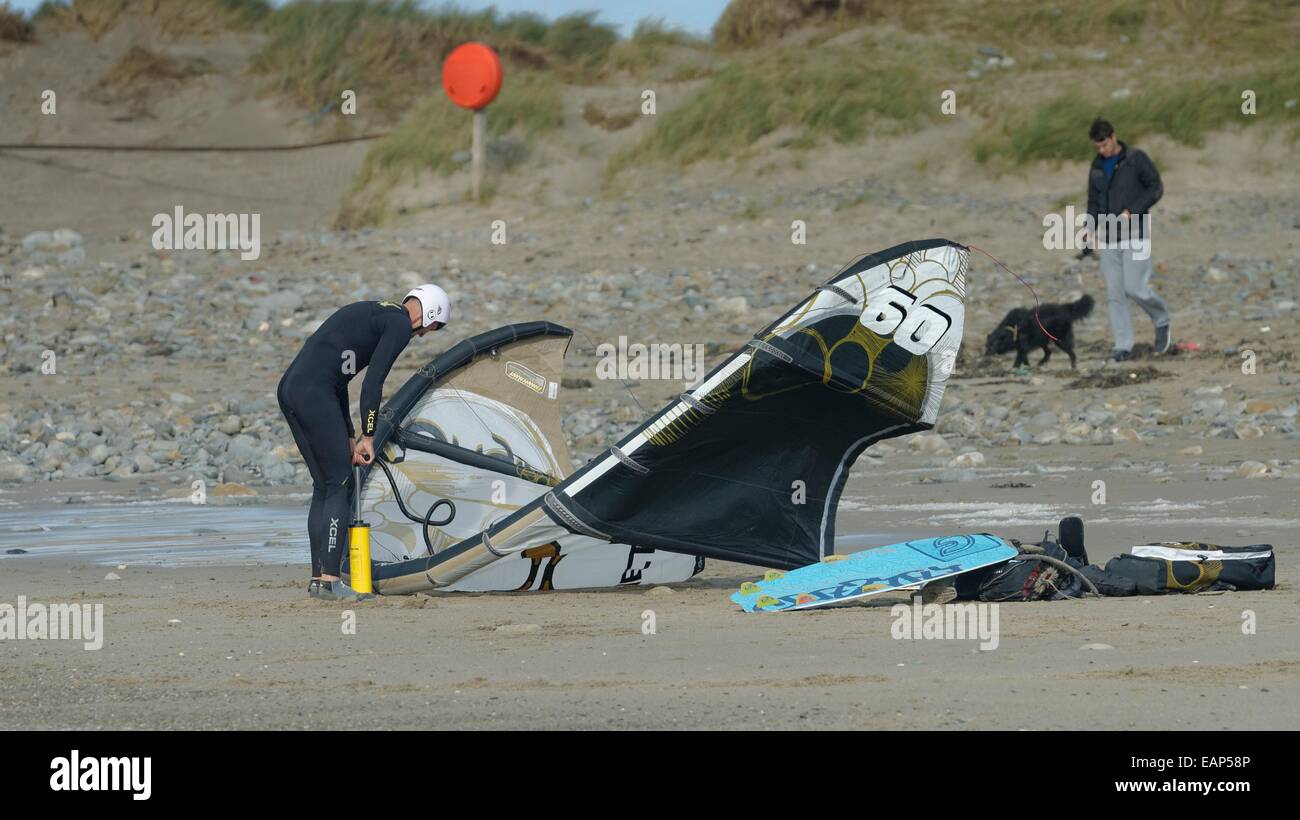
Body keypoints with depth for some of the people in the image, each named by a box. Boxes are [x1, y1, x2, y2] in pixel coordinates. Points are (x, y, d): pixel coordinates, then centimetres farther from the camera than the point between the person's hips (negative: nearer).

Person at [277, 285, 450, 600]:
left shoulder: (370, 314, 27)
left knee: (324, 486, 14)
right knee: (340, 484, -3)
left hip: (289, 388, 9)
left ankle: (318, 578, 14)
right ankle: (330, 580, -6)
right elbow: (373, 382, -9)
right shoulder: (400, 324, -1)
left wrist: (349, 437, 25)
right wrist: (368, 437, -2)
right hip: (314, 393, -9)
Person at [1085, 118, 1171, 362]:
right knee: (1115, 293, 0)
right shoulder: (1098, 166, 10)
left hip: (1135, 235, -5)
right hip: (1109, 238, 5)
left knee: (1135, 288, -12)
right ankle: (1123, 345, 4)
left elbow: (1156, 188, -8)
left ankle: (1162, 322, 15)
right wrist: (1093, 232, 3)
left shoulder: (1136, 159, -6)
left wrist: (1131, 211, -18)